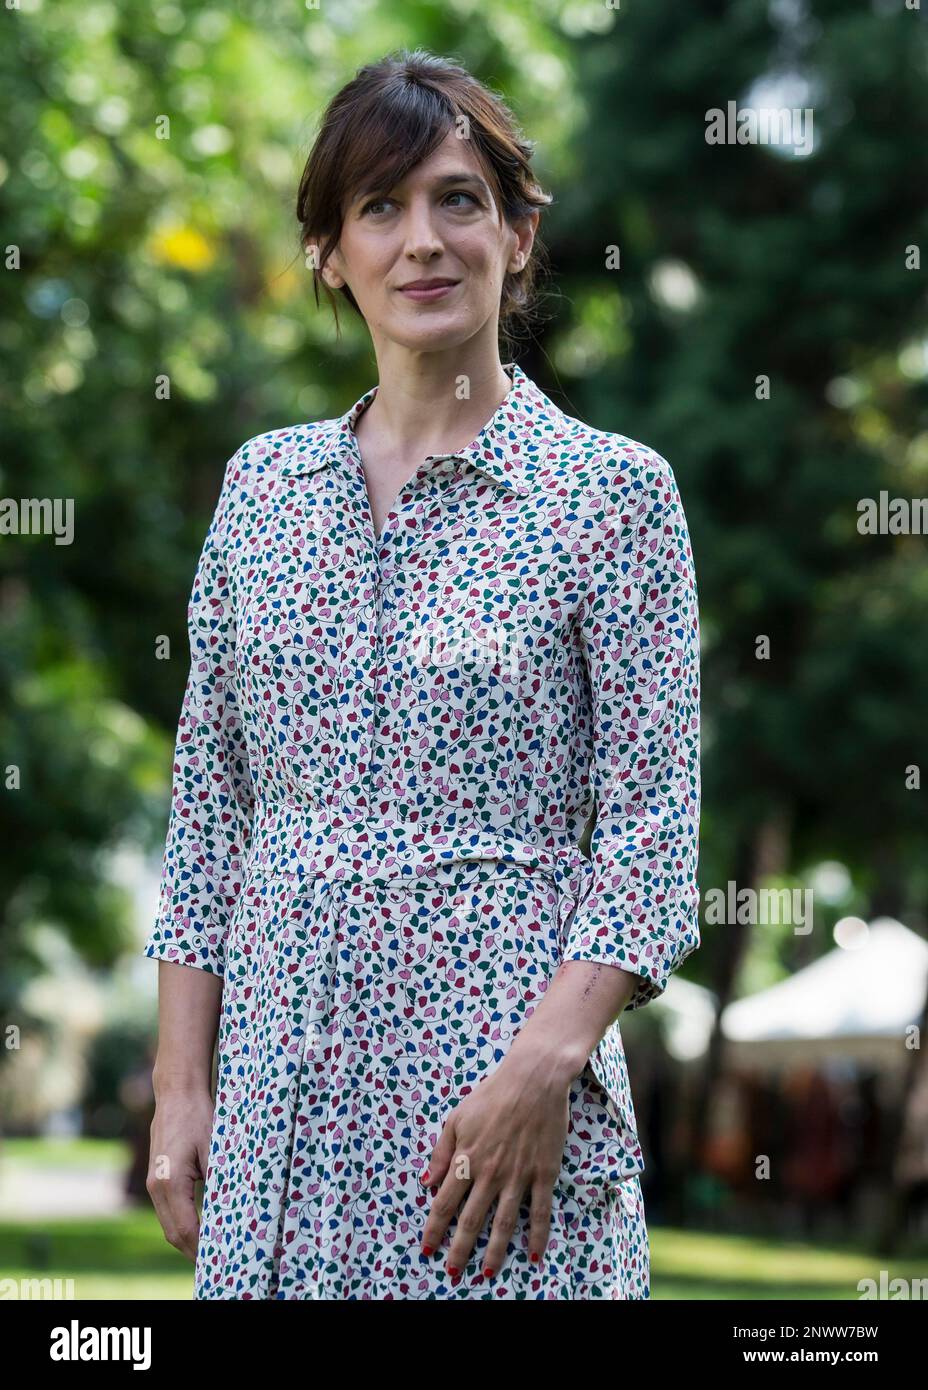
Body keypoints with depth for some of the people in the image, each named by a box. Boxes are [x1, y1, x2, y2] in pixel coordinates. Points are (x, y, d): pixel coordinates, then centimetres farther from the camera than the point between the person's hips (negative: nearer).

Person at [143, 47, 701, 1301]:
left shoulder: (614, 491, -4)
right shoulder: (263, 484, 8)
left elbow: (652, 835, -7)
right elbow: (207, 815, 10)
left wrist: (542, 1072, -18)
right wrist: (181, 1088, 5)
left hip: (499, 1074, -3)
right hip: (284, 1084, 4)